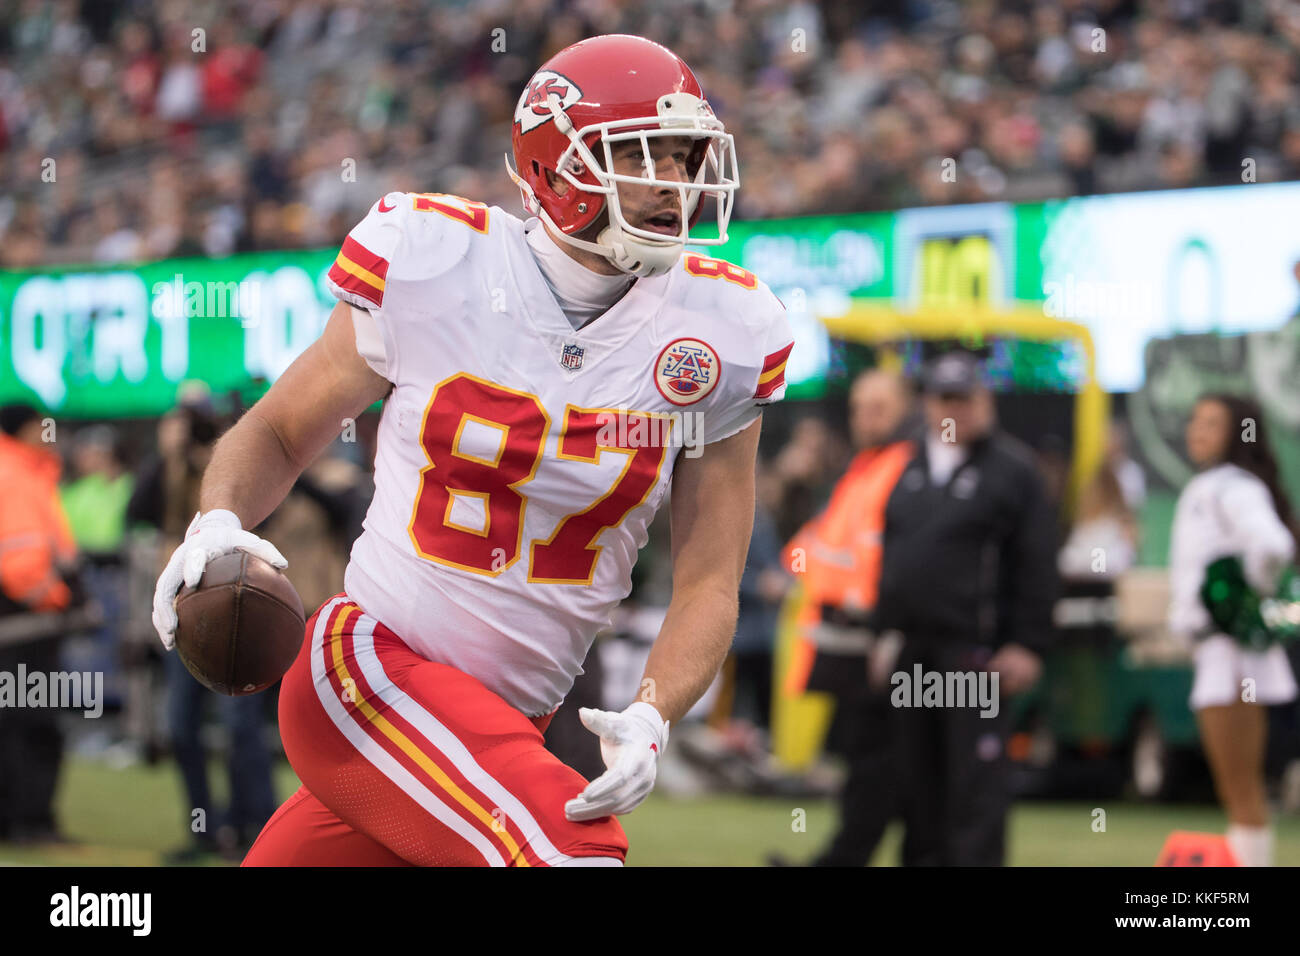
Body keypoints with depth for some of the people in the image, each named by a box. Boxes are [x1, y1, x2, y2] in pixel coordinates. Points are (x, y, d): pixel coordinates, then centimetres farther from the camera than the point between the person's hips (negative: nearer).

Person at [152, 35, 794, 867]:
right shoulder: (435, 273, -7)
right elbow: (279, 432, 8)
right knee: (574, 848, -26)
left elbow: (709, 585, 1)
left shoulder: (715, 332, -1)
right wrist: (219, 523, -14)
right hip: (370, 671, -4)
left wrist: (651, 721, -17)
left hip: (508, 720, 4)